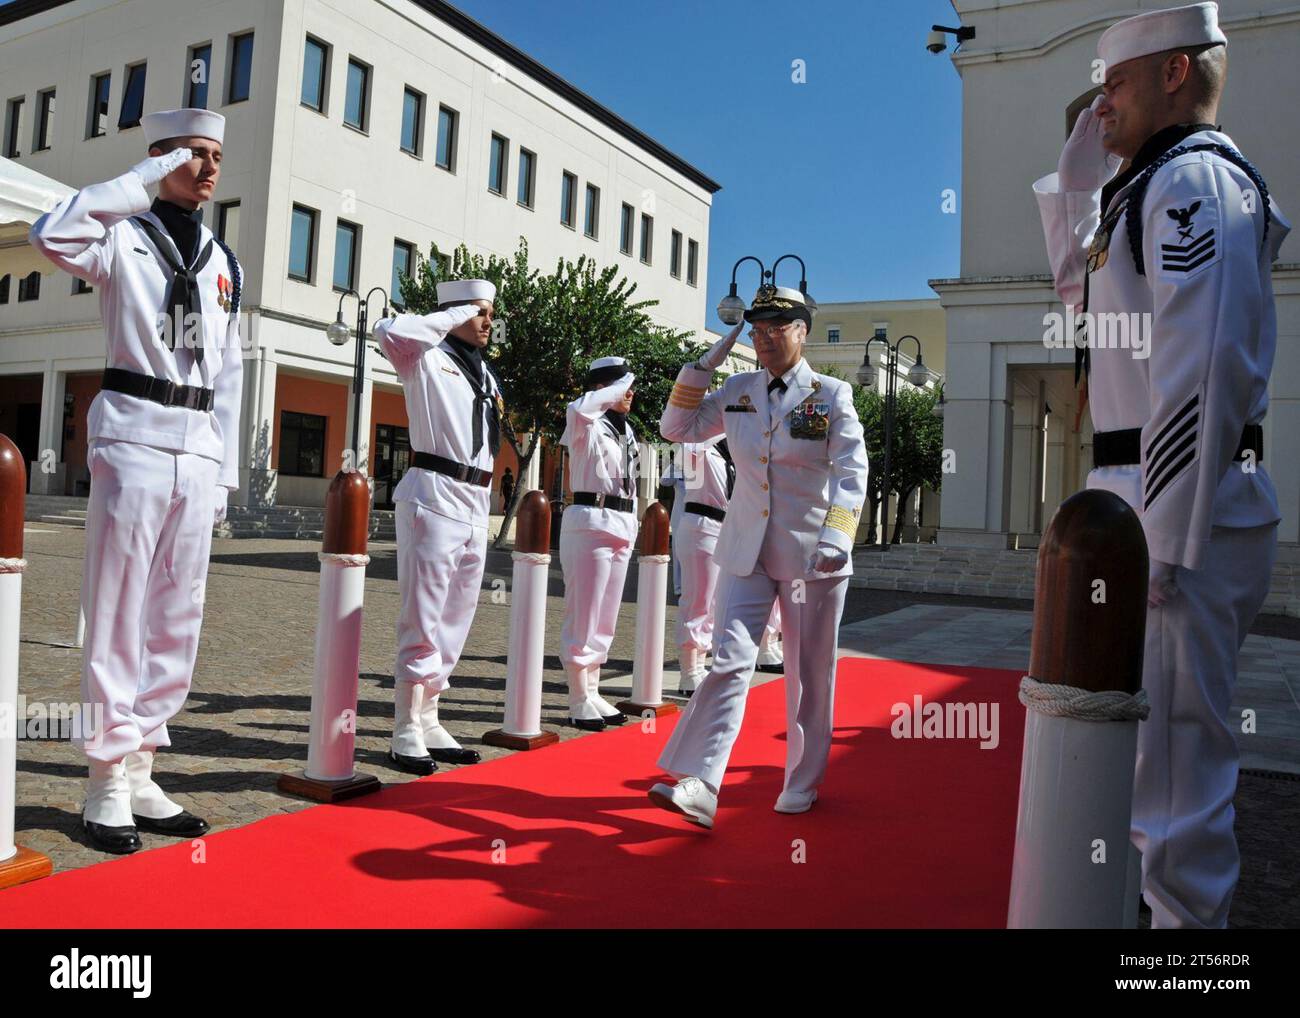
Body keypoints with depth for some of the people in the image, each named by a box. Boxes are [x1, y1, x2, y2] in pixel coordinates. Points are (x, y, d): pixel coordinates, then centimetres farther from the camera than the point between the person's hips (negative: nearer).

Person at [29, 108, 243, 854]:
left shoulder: (225, 261, 17)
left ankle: (139, 774, 17)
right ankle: (107, 785, 6)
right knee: (118, 611, -3)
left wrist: (228, 470, 12)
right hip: (135, 435, -5)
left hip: (200, 448, 6)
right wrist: (146, 179, -12)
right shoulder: (124, 235, 2)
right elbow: (53, 235, -23)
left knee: (177, 621, 6)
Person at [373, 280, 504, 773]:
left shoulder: (486, 372, 20)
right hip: (435, 495, -8)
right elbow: (388, 330, -23)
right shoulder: (428, 358, -2)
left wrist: (484, 497, 18)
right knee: (423, 619, -6)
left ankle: (428, 721, 21)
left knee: (454, 621, 11)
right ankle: (407, 732, 2)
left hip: (476, 502, 8)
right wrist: (453, 318, -11)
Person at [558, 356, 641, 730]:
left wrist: (631, 526, 19)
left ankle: (591, 691, 22)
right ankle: (579, 701, 3)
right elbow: (579, 407, -32)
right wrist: (620, 385, -18)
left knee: (605, 618, 13)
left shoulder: (627, 431, 17)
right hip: (590, 521, -8)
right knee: (583, 615, -4)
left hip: (622, 526, 8)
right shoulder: (587, 424, -7)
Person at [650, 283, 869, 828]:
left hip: (811, 555, -2)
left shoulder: (832, 393, -3)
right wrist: (703, 365, 1)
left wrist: (837, 539, -26)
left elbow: (852, 471, -12)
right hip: (746, 552, 2)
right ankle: (700, 784, -10)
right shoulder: (737, 391, 7)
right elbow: (677, 429, 10)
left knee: (809, 674, 9)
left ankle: (802, 783, 24)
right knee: (730, 660, -9)